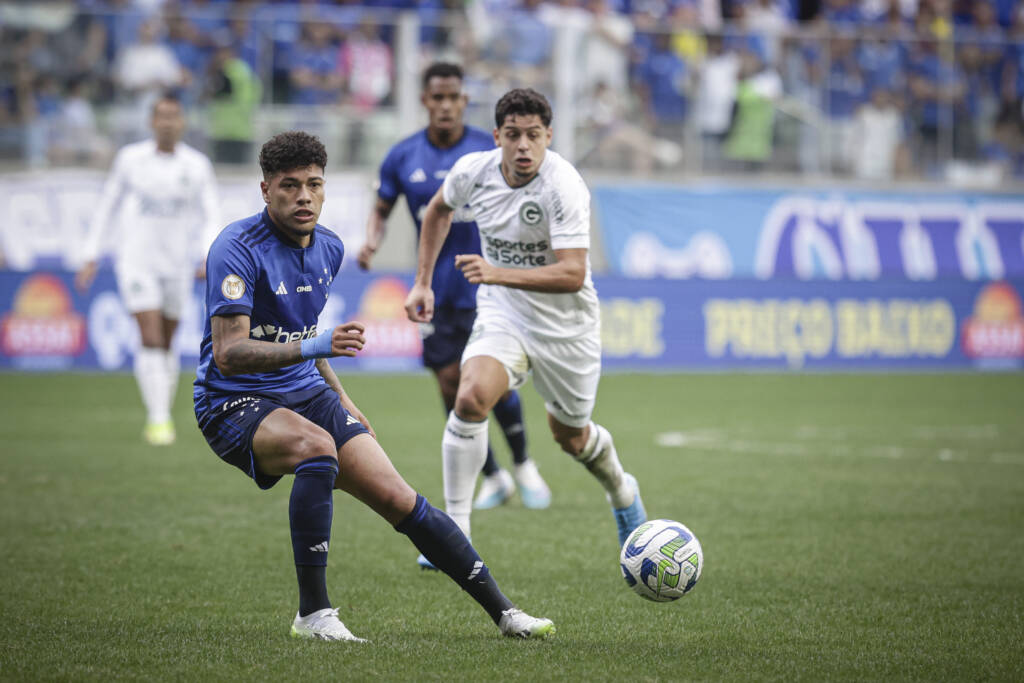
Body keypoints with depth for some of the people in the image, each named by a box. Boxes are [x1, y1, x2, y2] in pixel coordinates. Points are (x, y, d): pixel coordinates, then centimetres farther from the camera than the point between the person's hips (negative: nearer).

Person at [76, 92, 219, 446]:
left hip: (177, 264, 2)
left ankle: (164, 412, 29)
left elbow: (210, 218, 0)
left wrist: (209, 258, -16)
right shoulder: (130, 158, -1)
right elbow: (107, 207, 8)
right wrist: (90, 256, 6)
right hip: (136, 260, -2)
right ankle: (158, 419, -15)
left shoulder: (197, 165, -1)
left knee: (166, 344, 11)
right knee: (151, 340, -15)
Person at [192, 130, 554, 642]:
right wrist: (311, 348, -37)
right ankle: (312, 614, -30)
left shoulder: (328, 248, 7)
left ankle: (503, 612, 4)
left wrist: (340, 397, 21)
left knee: (400, 500, -5)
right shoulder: (238, 248, -18)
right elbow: (228, 353, -26)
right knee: (316, 445, -37)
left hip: (308, 394, 7)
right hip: (234, 404, -7)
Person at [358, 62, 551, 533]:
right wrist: (371, 242, -7)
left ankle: (522, 464, 12)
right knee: (450, 383, 0)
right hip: (435, 287, 3)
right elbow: (382, 209, 12)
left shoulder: (489, 151, -5)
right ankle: (493, 479, 17)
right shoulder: (403, 158, 1)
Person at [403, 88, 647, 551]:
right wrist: (423, 282, 10)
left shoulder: (564, 187, -27)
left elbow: (573, 274, -33)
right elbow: (439, 209, 13)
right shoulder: (472, 172, -12)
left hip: (565, 323, -2)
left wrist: (500, 274, -44)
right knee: (470, 398, -26)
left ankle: (623, 494, 51)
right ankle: (455, 528, -18)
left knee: (570, 436, 16)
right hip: (501, 315, 2)